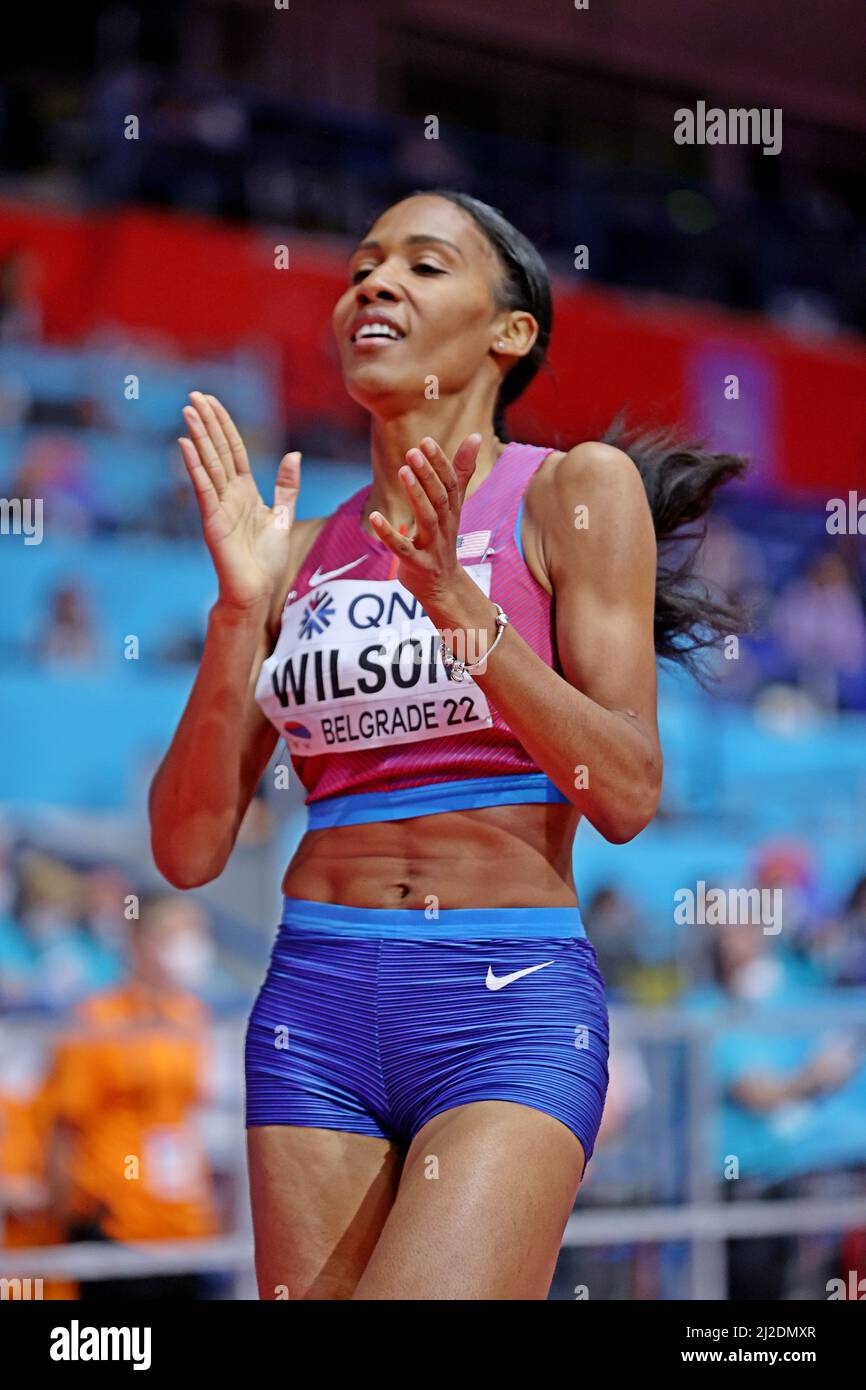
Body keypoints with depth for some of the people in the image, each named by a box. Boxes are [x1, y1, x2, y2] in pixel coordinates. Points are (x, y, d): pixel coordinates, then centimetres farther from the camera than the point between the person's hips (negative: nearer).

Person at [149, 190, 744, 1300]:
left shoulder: (575, 489, 2)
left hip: (513, 1008, -4)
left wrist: (457, 601, -16)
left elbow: (626, 794, -7)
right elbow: (189, 850, 6)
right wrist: (241, 609, -6)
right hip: (315, 1001, 4)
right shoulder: (298, 552, 13)